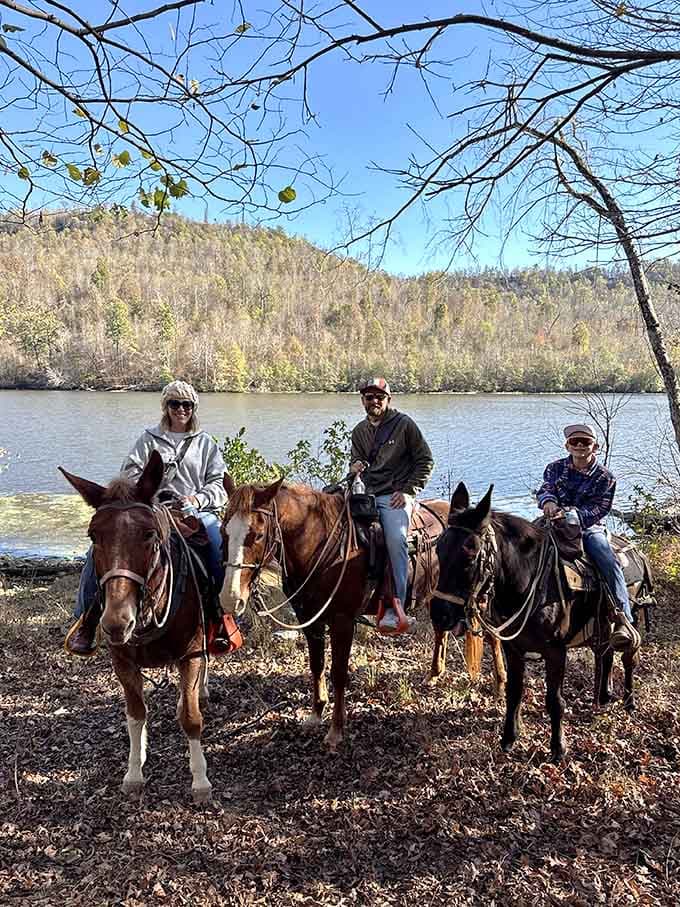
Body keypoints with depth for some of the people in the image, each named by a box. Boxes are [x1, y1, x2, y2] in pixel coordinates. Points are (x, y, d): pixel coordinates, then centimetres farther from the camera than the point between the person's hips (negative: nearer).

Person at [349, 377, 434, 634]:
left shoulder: (404, 424, 1)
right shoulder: (360, 430, 17)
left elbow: (425, 461, 1)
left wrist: (409, 491, -9)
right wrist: (355, 466, 3)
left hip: (396, 496, -6)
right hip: (368, 494, 6)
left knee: (396, 540, -27)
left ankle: (395, 610, -29)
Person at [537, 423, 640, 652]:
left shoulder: (604, 478, 1)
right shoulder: (555, 468, 10)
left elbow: (598, 509, -11)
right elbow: (545, 489, -5)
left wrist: (569, 511, -29)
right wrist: (549, 502, -31)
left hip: (589, 529, -2)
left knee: (609, 563, -27)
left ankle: (623, 620, -30)